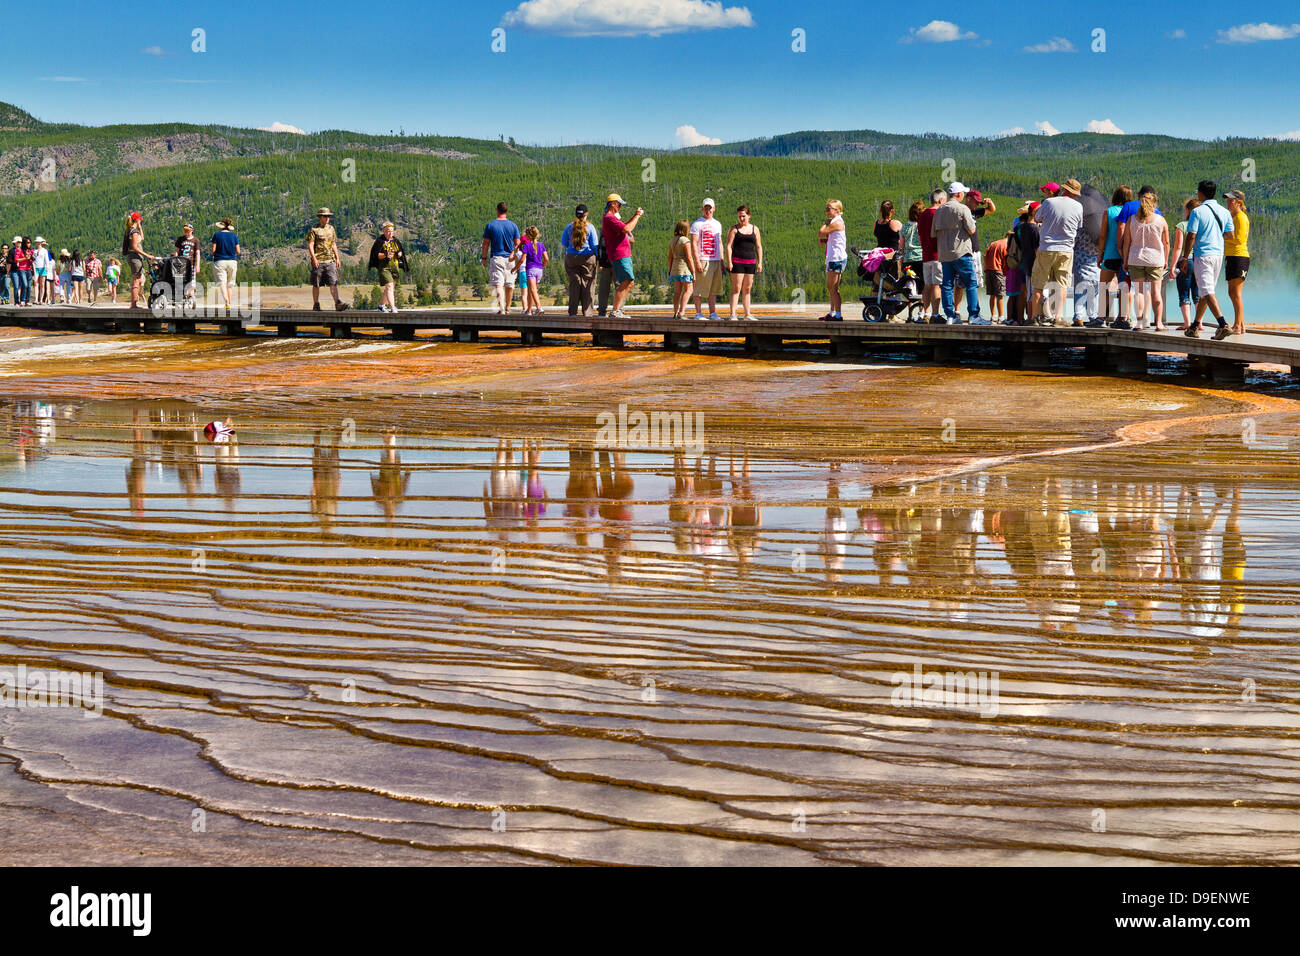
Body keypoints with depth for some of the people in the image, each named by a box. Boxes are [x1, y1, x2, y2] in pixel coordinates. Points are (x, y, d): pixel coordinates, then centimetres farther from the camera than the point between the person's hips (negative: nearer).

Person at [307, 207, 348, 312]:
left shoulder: (331, 229, 15)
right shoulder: (313, 229, -2)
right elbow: (310, 245, -7)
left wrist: (337, 258, 13)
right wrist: (314, 258, -18)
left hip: (330, 260, 4)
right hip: (318, 261, -4)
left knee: (333, 282, -8)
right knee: (316, 284, 3)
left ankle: (338, 303, -17)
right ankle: (316, 305, 10)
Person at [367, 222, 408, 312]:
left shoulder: (396, 241, 11)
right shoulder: (380, 241, -5)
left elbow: (401, 252, 17)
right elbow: (375, 254, -8)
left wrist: (399, 254, -7)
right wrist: (385, 255, -24)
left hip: (395, 267, 6)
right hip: (384, 267, -6)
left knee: (388, 288, 12)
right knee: (389, 286, -17)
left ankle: (381, 305, 27)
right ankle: (392, 307, -22)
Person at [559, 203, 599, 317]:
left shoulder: (569, 227, 2)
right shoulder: (590, 227, -4)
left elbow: (563, 244, 8)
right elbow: (595, 245, -3)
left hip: (571, 257, 2)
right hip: (587, 258, -2)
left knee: (574, 284, 6)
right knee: (587, 285, 1)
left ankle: (573, 311, 3)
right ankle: (586, 312, -2)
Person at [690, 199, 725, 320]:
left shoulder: (717, 224, 18)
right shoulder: (697, 224, -2)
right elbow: (694, 243, -7)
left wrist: (722, 261, 15)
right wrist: (698, 262, -15)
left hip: (716, 260, 6)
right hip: (703, 260, -6)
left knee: (714, 289, 6)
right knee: (700, 289, -5)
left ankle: (712, 313, 9)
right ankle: (698, 313, -1)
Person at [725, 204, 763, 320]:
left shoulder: (754, 229, 12)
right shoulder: (734, 229, 2)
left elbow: (759, 247, 13)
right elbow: (729, 246, -3)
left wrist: (760, 263, 6)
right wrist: (729, 262, -13)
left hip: (751, 262, 4)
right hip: (737, 262, -4)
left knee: (747, 289, 7)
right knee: (736, 288, -9)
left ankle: (747, 314, 11)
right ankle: (732, 314, -11)